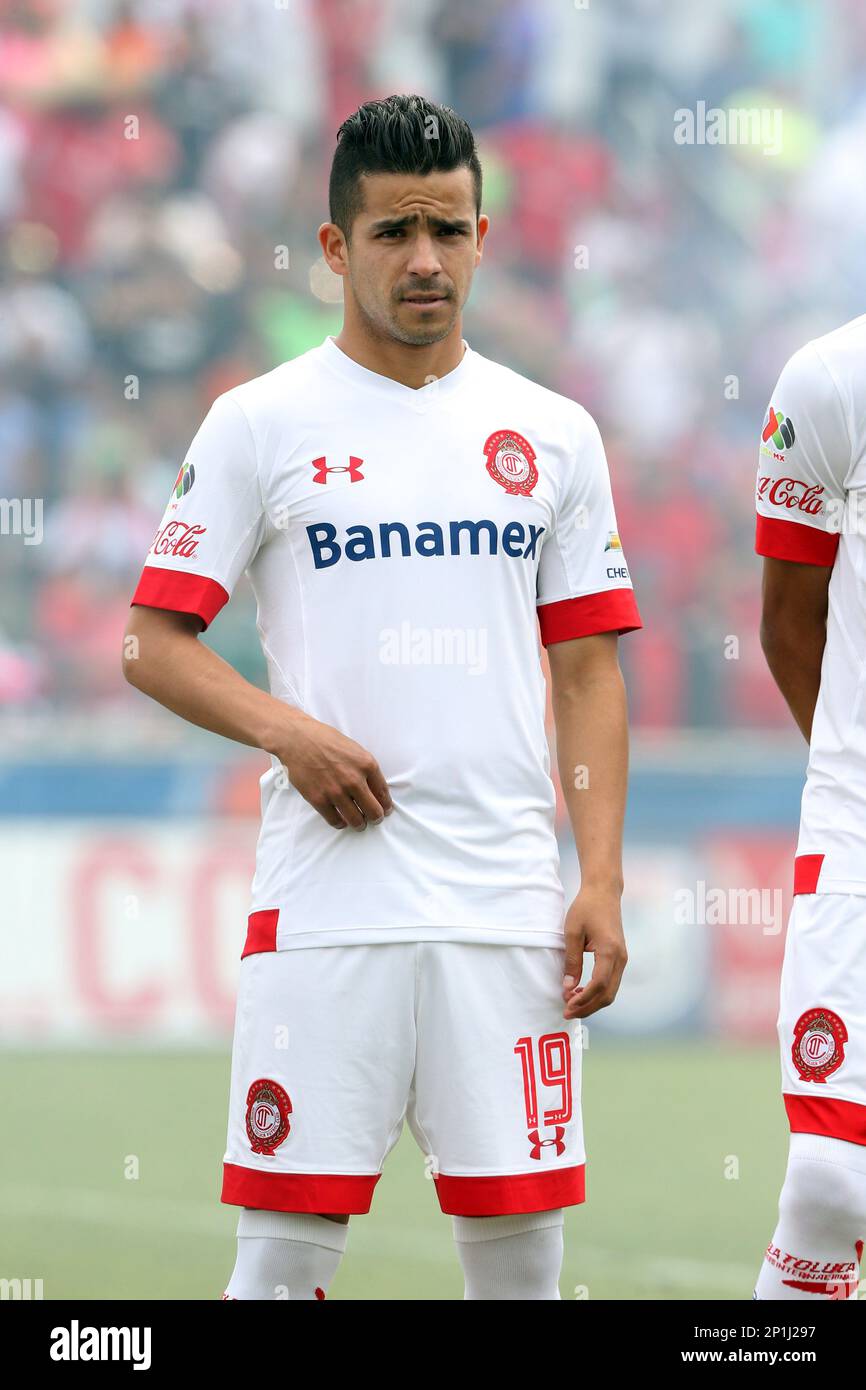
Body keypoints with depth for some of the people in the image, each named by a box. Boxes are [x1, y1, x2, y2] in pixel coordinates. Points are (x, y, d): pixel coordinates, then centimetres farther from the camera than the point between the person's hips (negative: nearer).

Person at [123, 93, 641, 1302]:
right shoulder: (260, 424, 4)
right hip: (324, 897, -2)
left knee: (522, 1245, 2)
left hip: (508, 905, 2)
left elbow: (589, 671, 12)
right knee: (286, 1246, -5)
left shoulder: (552, 433, 12)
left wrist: (603, 879, 2)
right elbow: (156, 645, 3)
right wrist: (287, 730, -14)